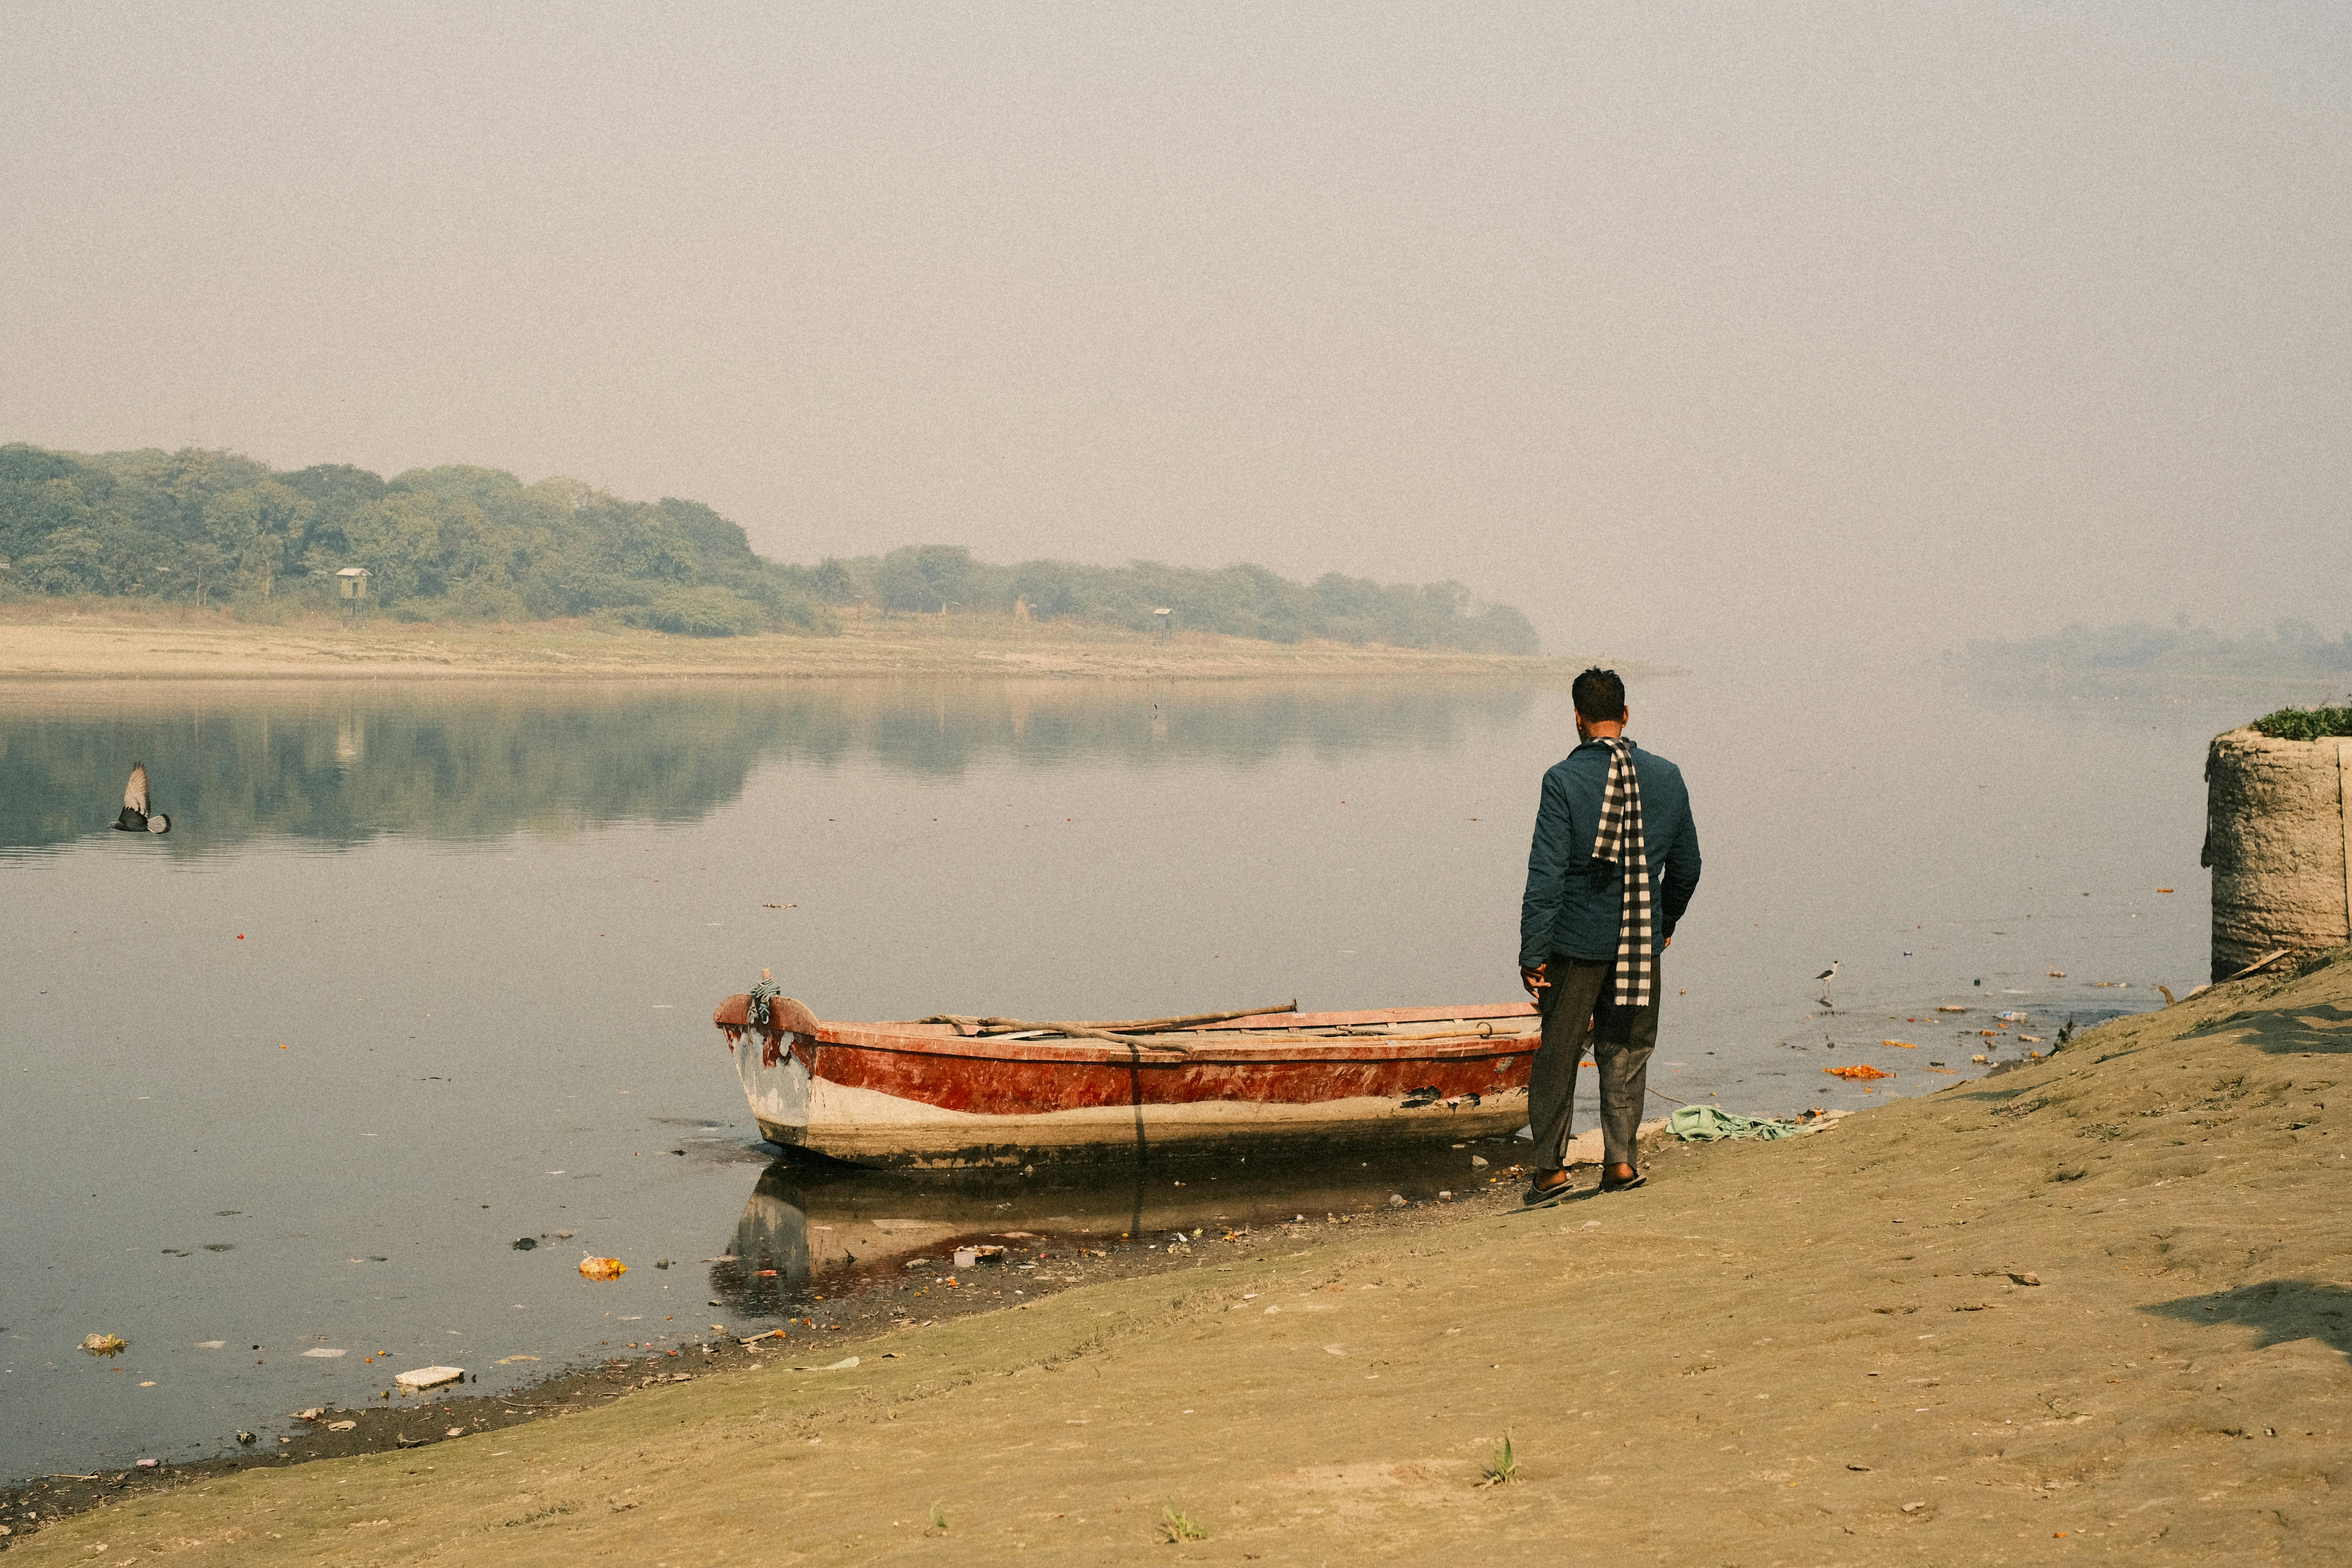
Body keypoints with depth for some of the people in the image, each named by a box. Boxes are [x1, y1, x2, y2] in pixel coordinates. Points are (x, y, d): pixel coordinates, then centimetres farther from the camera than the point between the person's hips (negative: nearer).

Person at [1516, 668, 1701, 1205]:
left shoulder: (1564, 780, -12)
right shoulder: (1666, 777, 1)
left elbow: (1547, 872, -15)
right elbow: (1687, 864, 11)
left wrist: (1532, 953, -12)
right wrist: (1666, 922, 27)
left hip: (1577, 942, -3)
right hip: (1643, 942, 3)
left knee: (1559, 1054, 9)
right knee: (1627, 1053, 14)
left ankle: (1551, 1167, 12)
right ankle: (1620, 1160, 12)